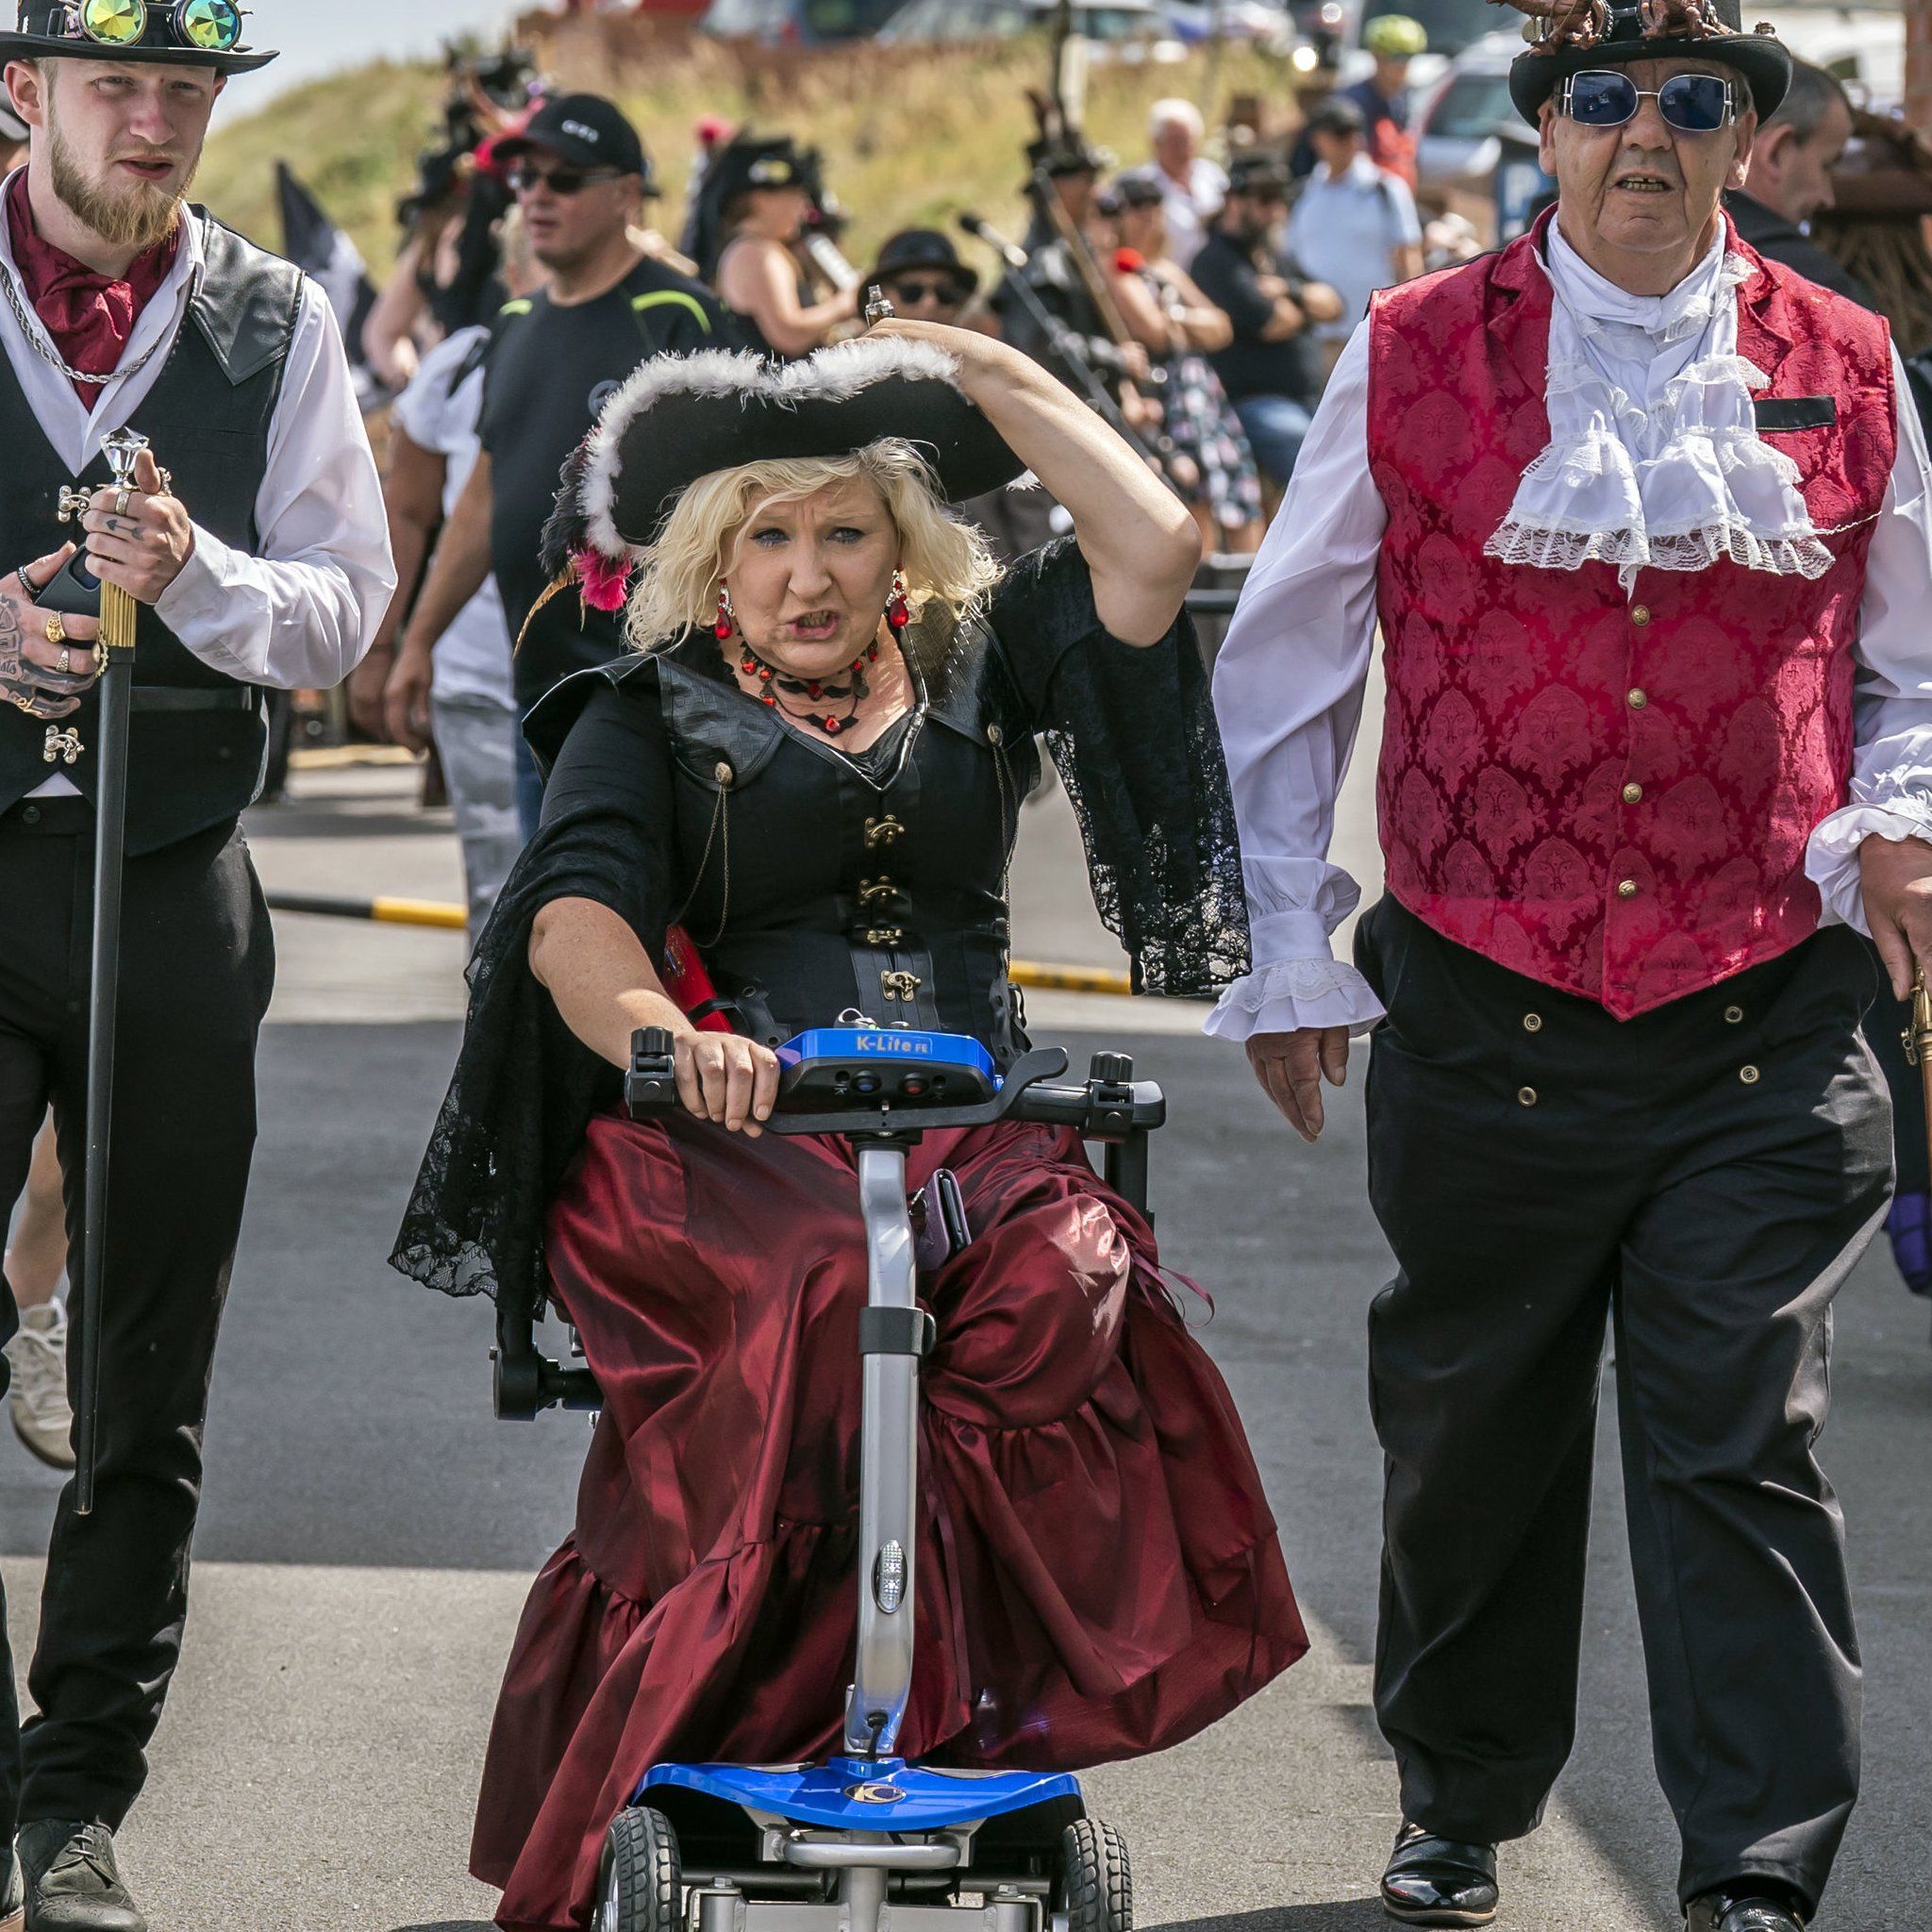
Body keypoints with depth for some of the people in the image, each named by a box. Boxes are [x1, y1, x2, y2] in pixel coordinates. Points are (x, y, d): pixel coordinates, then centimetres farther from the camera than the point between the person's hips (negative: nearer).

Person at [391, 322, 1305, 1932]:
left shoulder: (973, 669, 23)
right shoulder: (652, 715, 14)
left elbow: (1156, 543, 10)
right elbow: (575, 915, -5)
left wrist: (984, 370, 17)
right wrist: (661, 1030, -28)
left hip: (963, 1127, 2)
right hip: (723, 1137, -2)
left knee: (1061, 1279, -34)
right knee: (822, 1287, -38)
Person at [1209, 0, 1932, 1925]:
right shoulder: (1414, 355, 2)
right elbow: (1281, 668, 8)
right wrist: (1284, 958, 5)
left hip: (1762, 1028, 0)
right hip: (1484, 1023, 0)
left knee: (1741, 1445, -6)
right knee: (1470, 1441, 14)